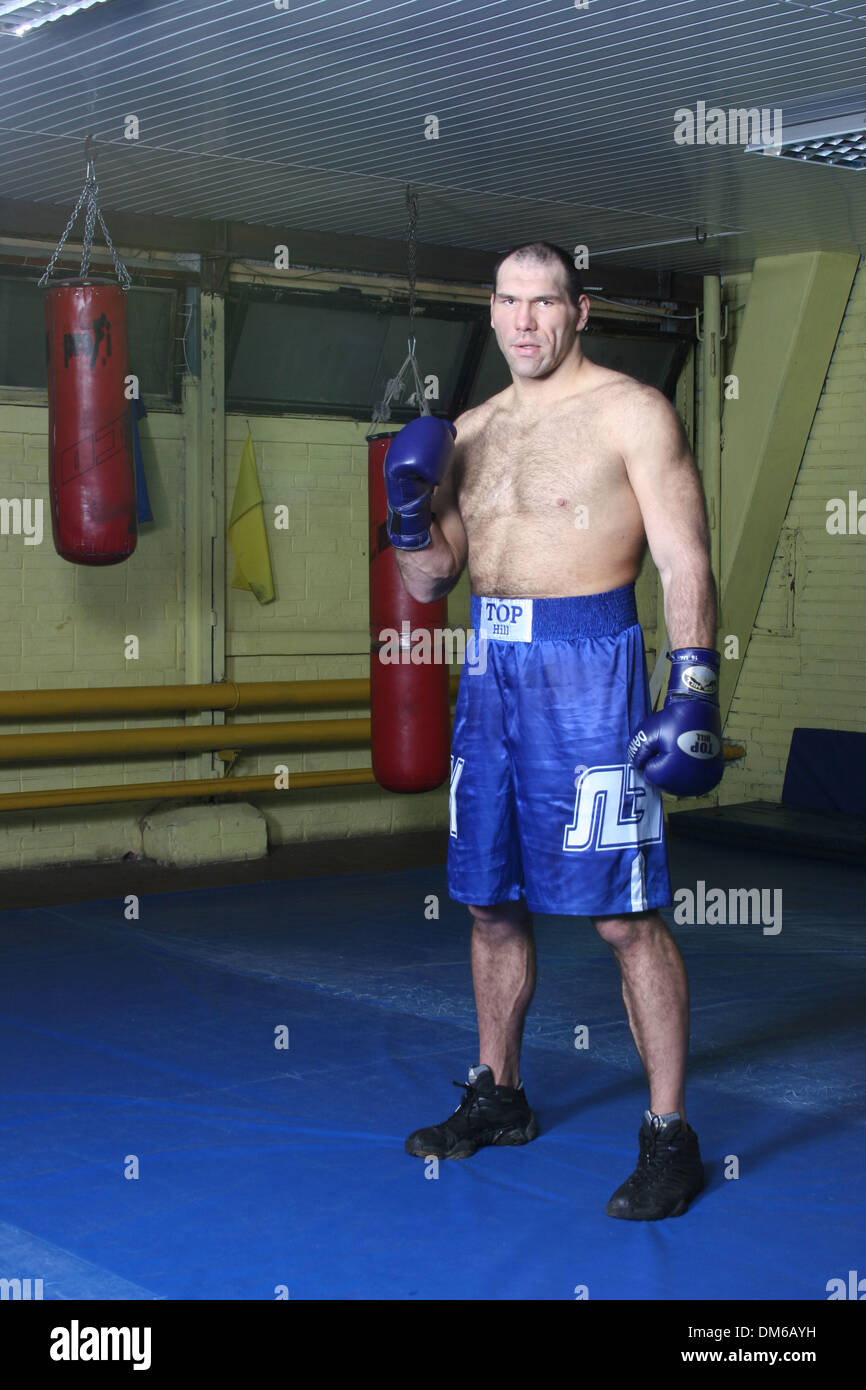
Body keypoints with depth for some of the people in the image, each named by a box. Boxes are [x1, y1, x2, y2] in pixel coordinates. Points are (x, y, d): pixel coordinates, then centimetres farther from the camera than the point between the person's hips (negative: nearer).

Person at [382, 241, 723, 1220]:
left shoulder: (631, 412, -5)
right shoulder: (472, 431, 14)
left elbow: (685, 563, -9)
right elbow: (429, 581, 16)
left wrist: (694, 692, -18)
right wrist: (408, 506, -4)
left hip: (588, 670, -6)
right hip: (492, 671, 7)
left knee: (624, 915, -6)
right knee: (491, 901, 14)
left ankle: (669, 1136, 4)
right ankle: (497, 1097, 30)